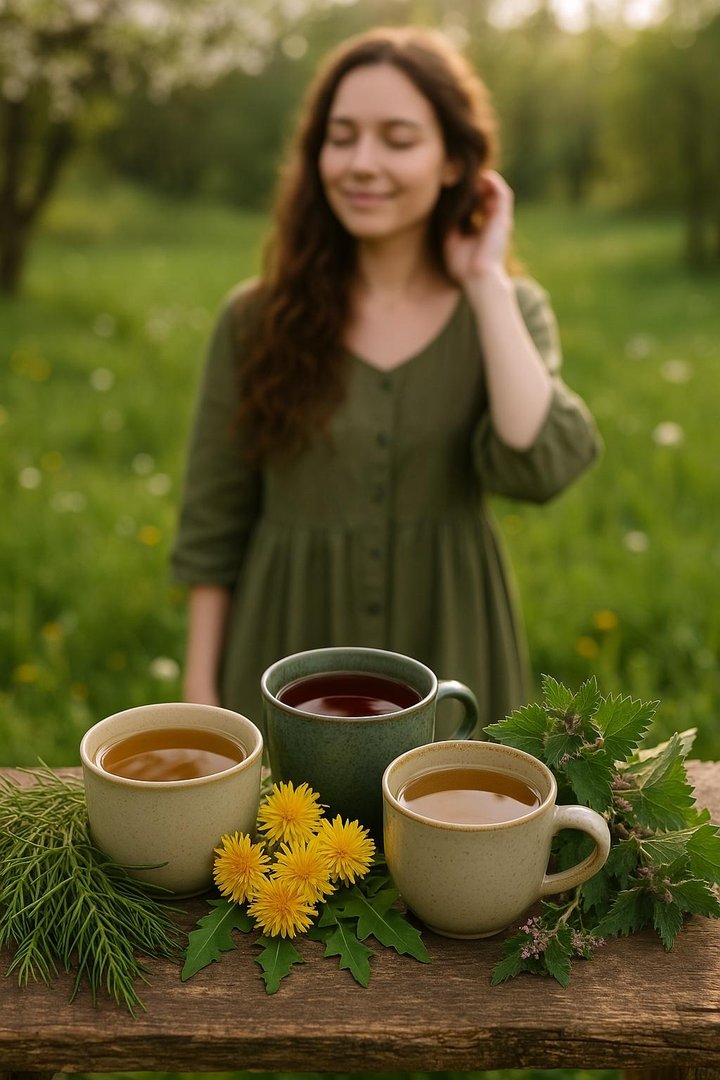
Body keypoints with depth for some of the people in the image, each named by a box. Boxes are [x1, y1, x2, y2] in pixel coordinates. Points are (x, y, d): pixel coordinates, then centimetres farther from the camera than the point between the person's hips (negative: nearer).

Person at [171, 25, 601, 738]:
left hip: (447, 651, 1)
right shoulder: (256, 319, -5)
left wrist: (488, 284, -16)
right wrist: (200, 691, -2)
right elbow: (212, 528, -2)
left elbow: (537, 467, -22)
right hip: (291, 649, 0)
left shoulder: (507, 310, -3)